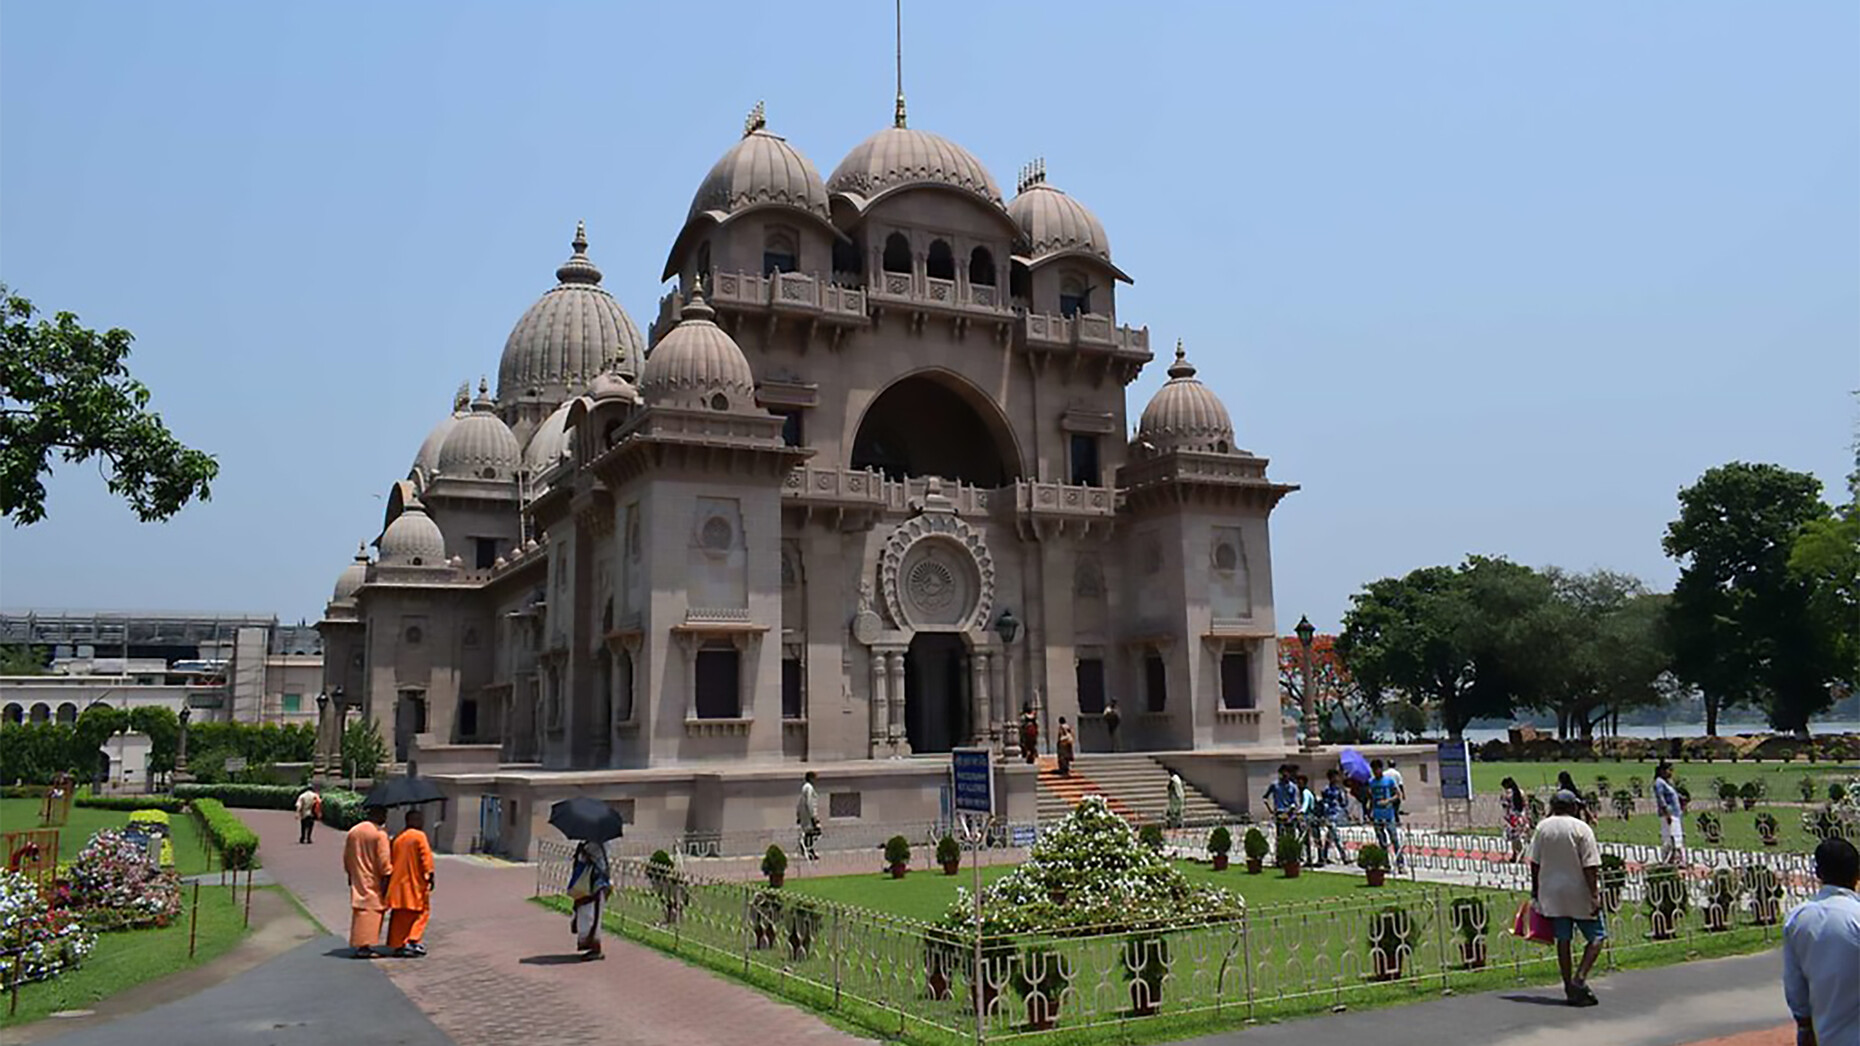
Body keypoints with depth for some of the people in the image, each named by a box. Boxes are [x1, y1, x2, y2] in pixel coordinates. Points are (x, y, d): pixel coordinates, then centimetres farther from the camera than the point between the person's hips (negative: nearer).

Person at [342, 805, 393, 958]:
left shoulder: (352, 832, 8)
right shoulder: (379, 834, -14)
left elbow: (346, 857, 15)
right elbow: (383, 860, -15)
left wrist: (351, 874, 23)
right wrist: (386, 877, -9)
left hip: (357, 880, 7)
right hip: (373, 881, -7)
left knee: (360, 910, 12)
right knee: (371, 910, -4)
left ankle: (359, 945, 14)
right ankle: (365, 946, -10)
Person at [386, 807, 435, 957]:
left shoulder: (397, 838, 10)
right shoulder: (419, 836, -11)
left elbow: (391, 859, 14)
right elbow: (426, 856, -16)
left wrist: (389, 877, 20)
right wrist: (429, 874, -11)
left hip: (398, 883, 7)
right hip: (415, 883, -6)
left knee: (400, 916, 11)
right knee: (421, 912, 3)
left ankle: (398, 945, 12)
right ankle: (412, 941, -9)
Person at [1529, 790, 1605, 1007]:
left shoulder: (1542, 827, 4)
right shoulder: (1581, 828, -9)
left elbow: (1535, 863, 6)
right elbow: (1589, 866, -13)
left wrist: (1535, 891, 14)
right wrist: (1595, 895, -11)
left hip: (1552, 894, 4)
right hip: (1579, 893, -4)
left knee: (1563, 940, 9)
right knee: (1596, 936, 6)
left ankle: (1570, 988, 10)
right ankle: (1580, 978, -9)